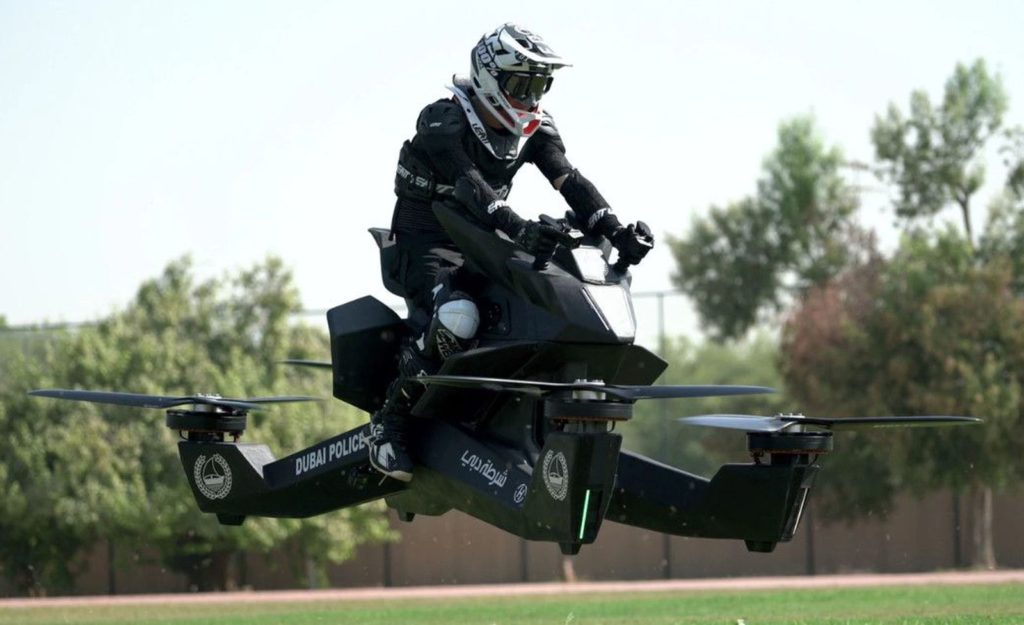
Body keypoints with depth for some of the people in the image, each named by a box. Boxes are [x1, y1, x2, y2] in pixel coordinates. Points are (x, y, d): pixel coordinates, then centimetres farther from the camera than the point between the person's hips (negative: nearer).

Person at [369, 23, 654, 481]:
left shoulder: (535, 129, 3)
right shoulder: (443, 122, -19)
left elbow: (570, 181, -9)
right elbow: (469, 186, -35)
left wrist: (615, 231, -26)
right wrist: (518, 229, -52)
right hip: (427, 242, -7)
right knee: (457, 318, -35)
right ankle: (389, 422, -22)